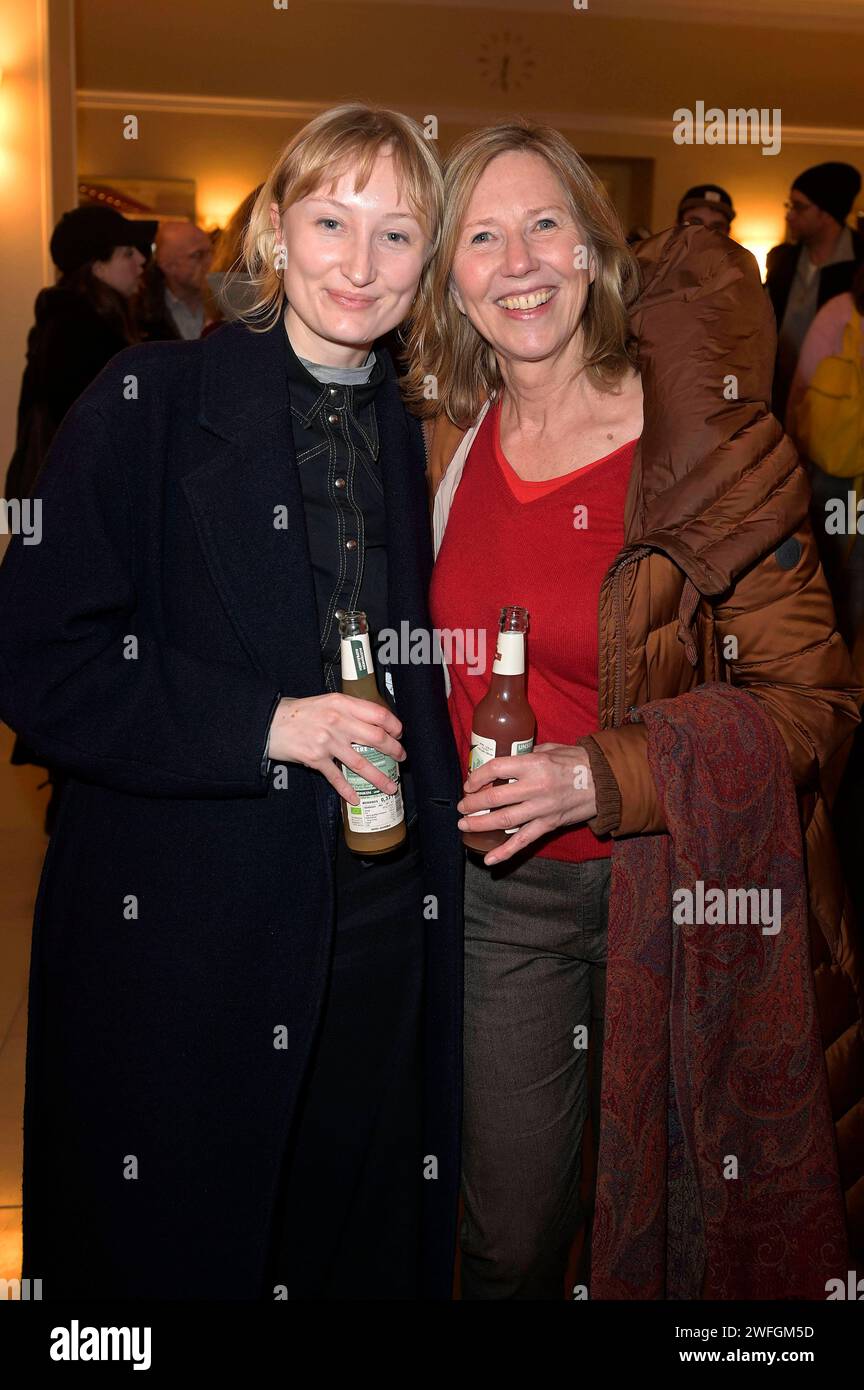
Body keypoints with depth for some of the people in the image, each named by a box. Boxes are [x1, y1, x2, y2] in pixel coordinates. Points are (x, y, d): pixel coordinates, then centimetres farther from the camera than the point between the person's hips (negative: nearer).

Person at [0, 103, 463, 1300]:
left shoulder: (406, 432, 10)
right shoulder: (152, 402, -7)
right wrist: (262, 725, -18)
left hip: (381, 924, 5)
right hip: (188, 926, -4)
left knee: (365, 1244, 18)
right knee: (172, 1249, 14)